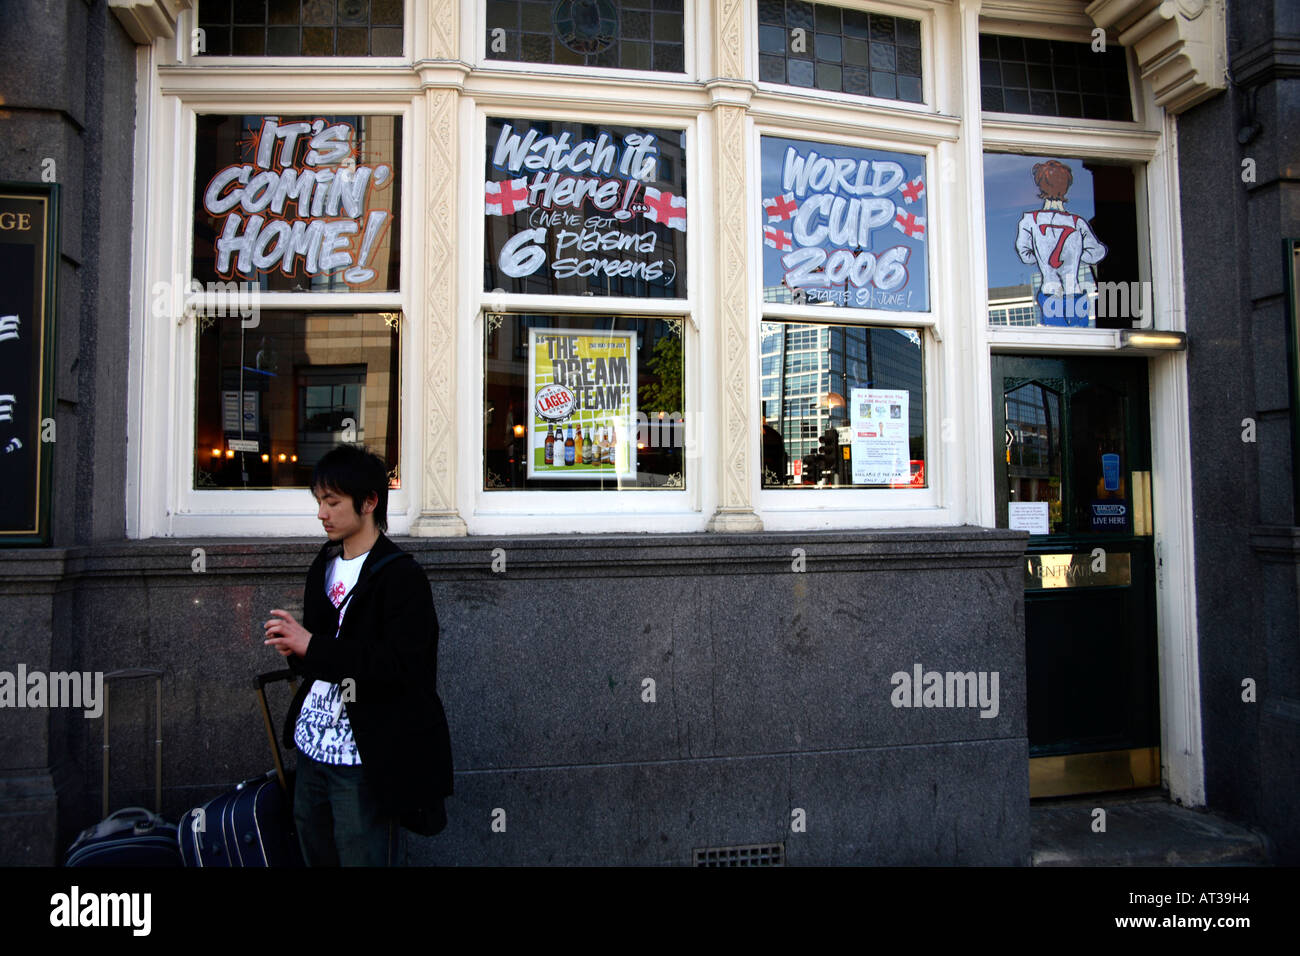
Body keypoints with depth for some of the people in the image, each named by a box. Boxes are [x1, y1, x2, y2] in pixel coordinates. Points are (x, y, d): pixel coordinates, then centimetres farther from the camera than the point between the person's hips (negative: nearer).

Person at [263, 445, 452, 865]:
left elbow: (401, 667, -24)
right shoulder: (324, 566, 12)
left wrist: (312, 647, -22)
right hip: (312, 748, 8)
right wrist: (296, 648, -1)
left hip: (362, 761, -8)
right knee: (316, 856, 19)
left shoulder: (401, 576, -14)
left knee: (362, 857, 4)